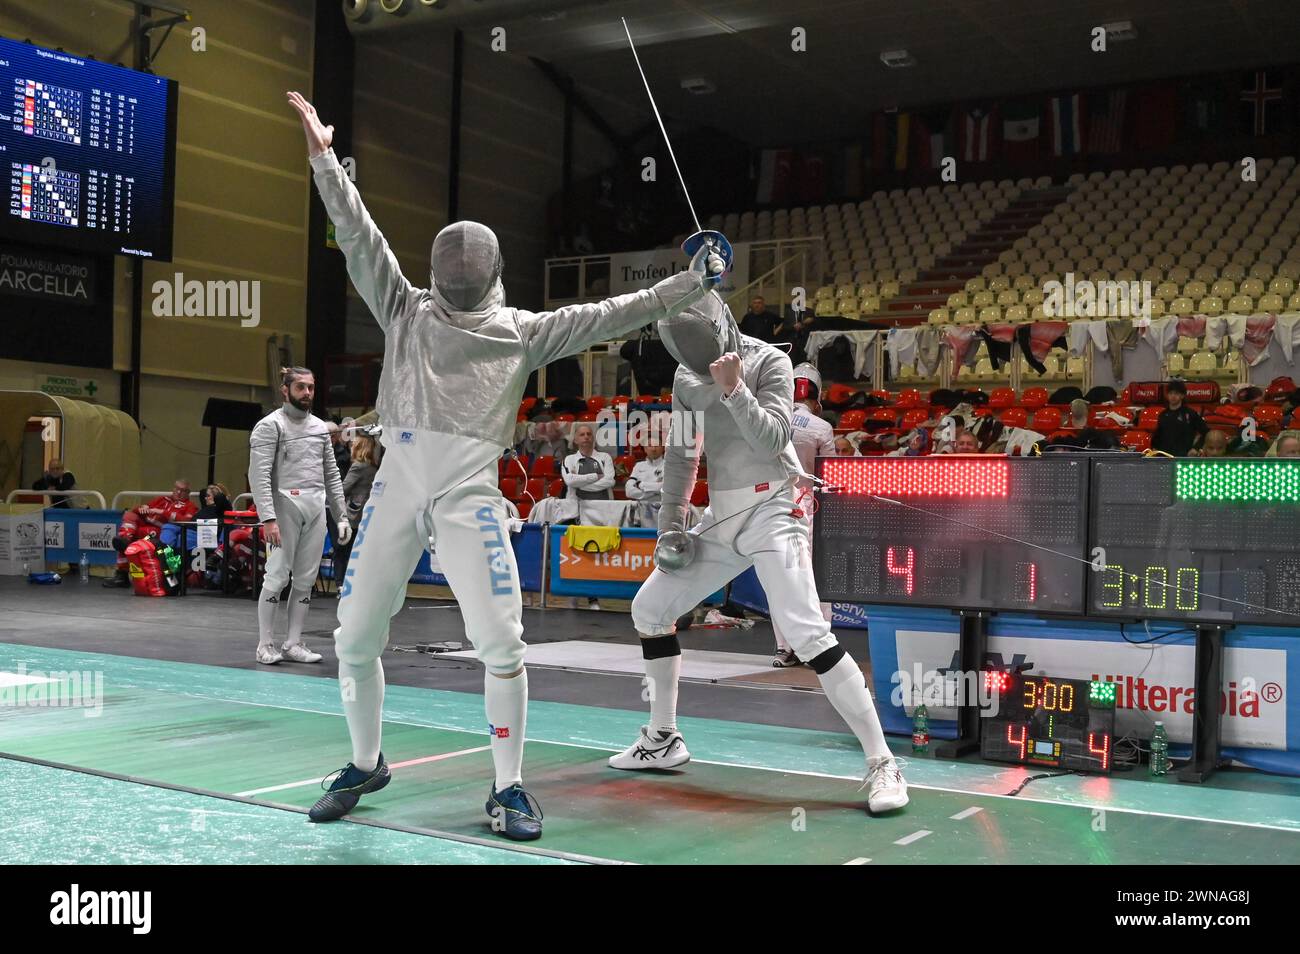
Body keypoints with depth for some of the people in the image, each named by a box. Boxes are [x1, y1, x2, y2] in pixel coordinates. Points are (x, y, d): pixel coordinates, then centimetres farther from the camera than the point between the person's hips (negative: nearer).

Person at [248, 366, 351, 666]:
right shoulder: (270, 425, -5)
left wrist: (342, 516, 11)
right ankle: (266, 645, 4)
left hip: (316, 509, 6)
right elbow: (259, 475, -13)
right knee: (278, 577, -5)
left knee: (306, 579, 7)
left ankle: (293, 644, 14)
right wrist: (267, 518, -22)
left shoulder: (320, 426, 15)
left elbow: (331, 474, 18)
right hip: (286, 507, -6)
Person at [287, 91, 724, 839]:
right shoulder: (407, 312, 9)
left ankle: (509, 787, 4)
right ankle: (367, 765, 28)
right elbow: (359, 235, 1)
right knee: (354, 641, 5)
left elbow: (609, 317, 0)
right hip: (397, 490, 2)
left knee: (501, 644, -13)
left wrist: (691, 284, -6)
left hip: (471, 499, -2)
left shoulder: (522, 331, 6)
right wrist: (325, 156, -8)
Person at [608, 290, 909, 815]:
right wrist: (670, 523, 8)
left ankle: (881, 763, -15)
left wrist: (734, 390, -34)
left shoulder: (769, 361, -11)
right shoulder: (687, 376, 7)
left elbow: (772, 440, -22)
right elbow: (681, 455, 15)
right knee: (649, 608, 12)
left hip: (772, 511, -7)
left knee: (806, 635, -23)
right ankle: (662, 738, 27)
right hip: (724, 517, 7)